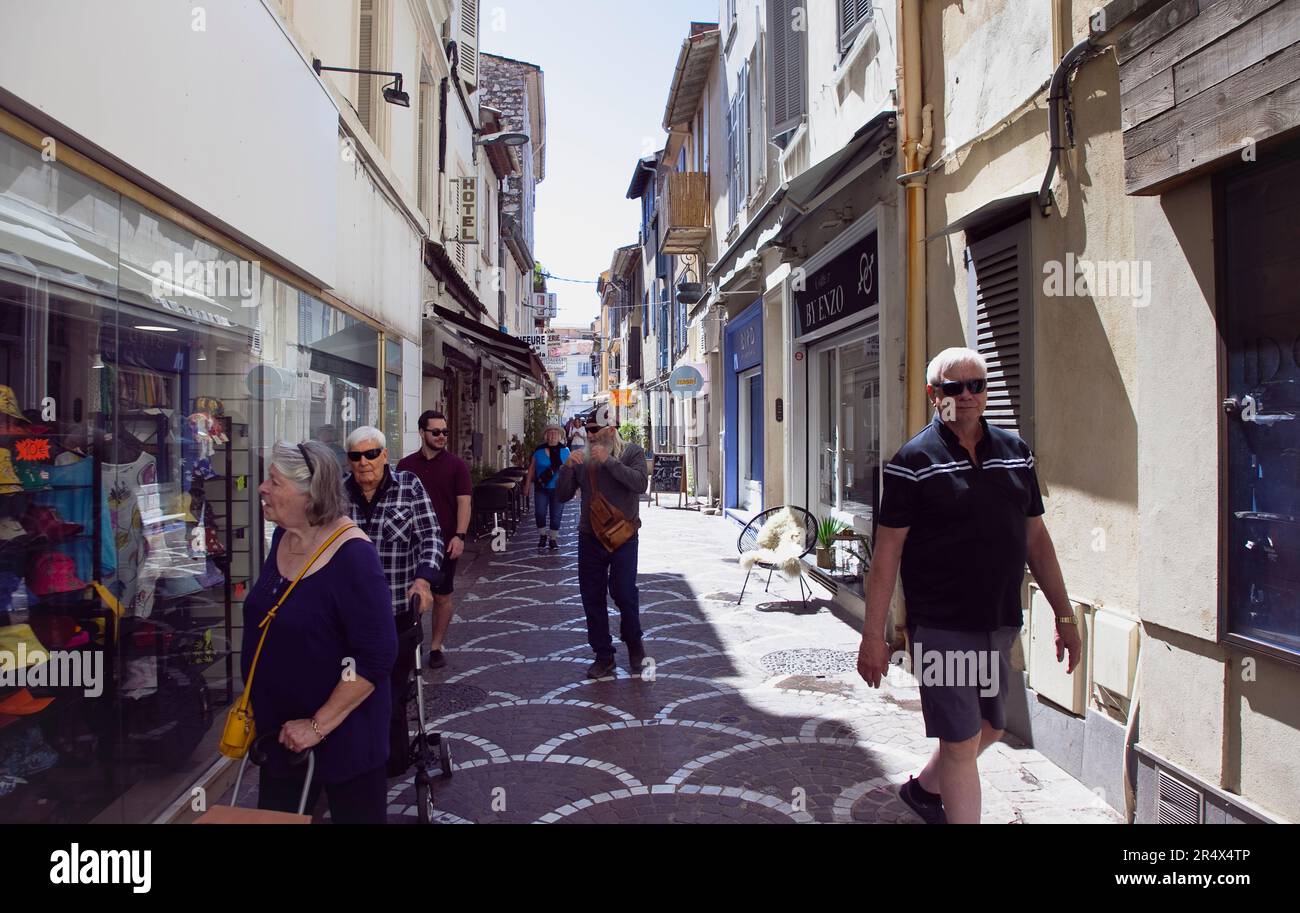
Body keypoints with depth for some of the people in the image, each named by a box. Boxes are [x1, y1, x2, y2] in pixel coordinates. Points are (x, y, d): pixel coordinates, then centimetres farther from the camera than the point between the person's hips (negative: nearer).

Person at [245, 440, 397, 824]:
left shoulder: (352, 555, -24)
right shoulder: (283, 537, -1)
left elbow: (377, 657, -26)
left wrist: (320, 724, -21)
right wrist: (255, 696, 17)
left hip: (344, 734, -7)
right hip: (282, 730, 7)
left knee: (355, 814, 12)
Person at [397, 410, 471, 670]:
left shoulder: (456, 464, -2)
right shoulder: (406, 464, 6)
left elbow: (464, 501, -7)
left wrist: (459, 536, -17)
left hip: (444, 542, -2)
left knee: (442, 596, 7)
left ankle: (436, 647, 20)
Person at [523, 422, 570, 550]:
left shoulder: (564, 450, -1)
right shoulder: (539, 450, -1)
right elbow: (532, 468, 4)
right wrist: (527, 485, 3)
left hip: (558, 489, 0)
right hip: (541, 488, 0)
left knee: (556, 515, 5)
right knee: (540, 513, 0)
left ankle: (553, 538, 20)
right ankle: (542, 536, 22)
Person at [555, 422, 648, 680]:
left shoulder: (631, 452, 0)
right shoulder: (582, 460, 8)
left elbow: (640, 483, -18)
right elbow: (562, 495, 5)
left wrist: (609, 461, -22)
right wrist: (567, 467, -12)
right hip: (590, 537, 4)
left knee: (623, 592, -10)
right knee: (592, 597, 4)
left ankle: (634, 643, 19)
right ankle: (603, 656, 17)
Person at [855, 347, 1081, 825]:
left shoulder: (1016, 452, 7)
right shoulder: (914, 460, -9)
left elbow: (1036, 538, 13)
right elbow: (887, 550, -11)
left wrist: (1064, 615, 12)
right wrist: (873, 636, -13)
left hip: (1000, 624, 6)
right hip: (942, 625, -6)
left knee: (989, 726, 21)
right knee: (962, 741, -1)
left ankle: (923, 787, 45)